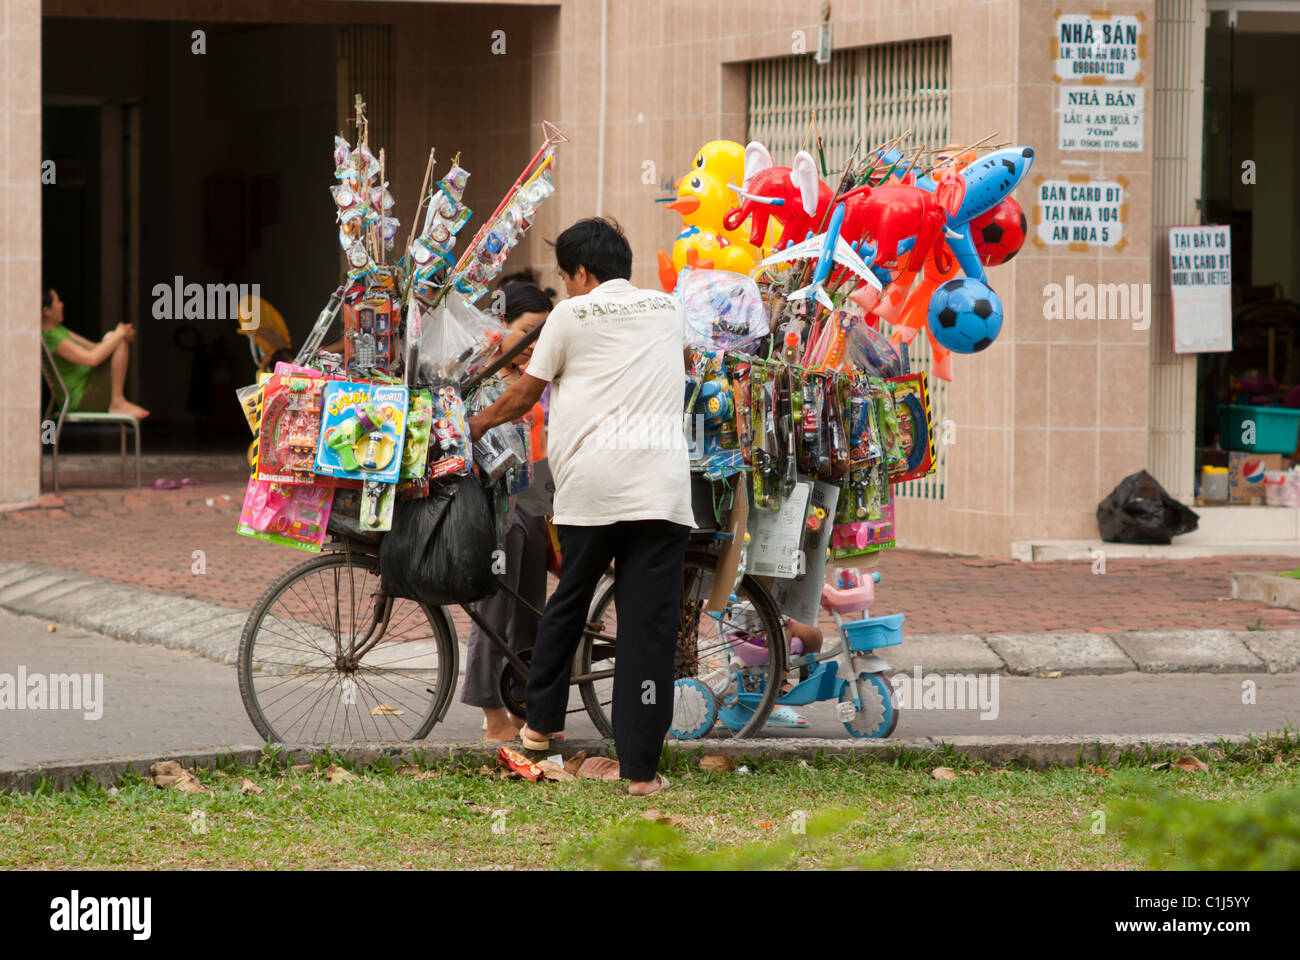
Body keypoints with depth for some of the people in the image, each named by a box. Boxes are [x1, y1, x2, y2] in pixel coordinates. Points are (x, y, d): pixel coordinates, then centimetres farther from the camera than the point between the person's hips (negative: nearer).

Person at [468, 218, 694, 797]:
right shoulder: (667, 309, 19)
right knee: (649, 619, -1)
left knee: (568, 602, 19)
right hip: (662, 482, 2)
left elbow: (525, 393, 15)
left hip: (592, 478, -2)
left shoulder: (572, 315, 6)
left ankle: (541, 721, 30)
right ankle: (640, 766, -4)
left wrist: (480, 423, 33)